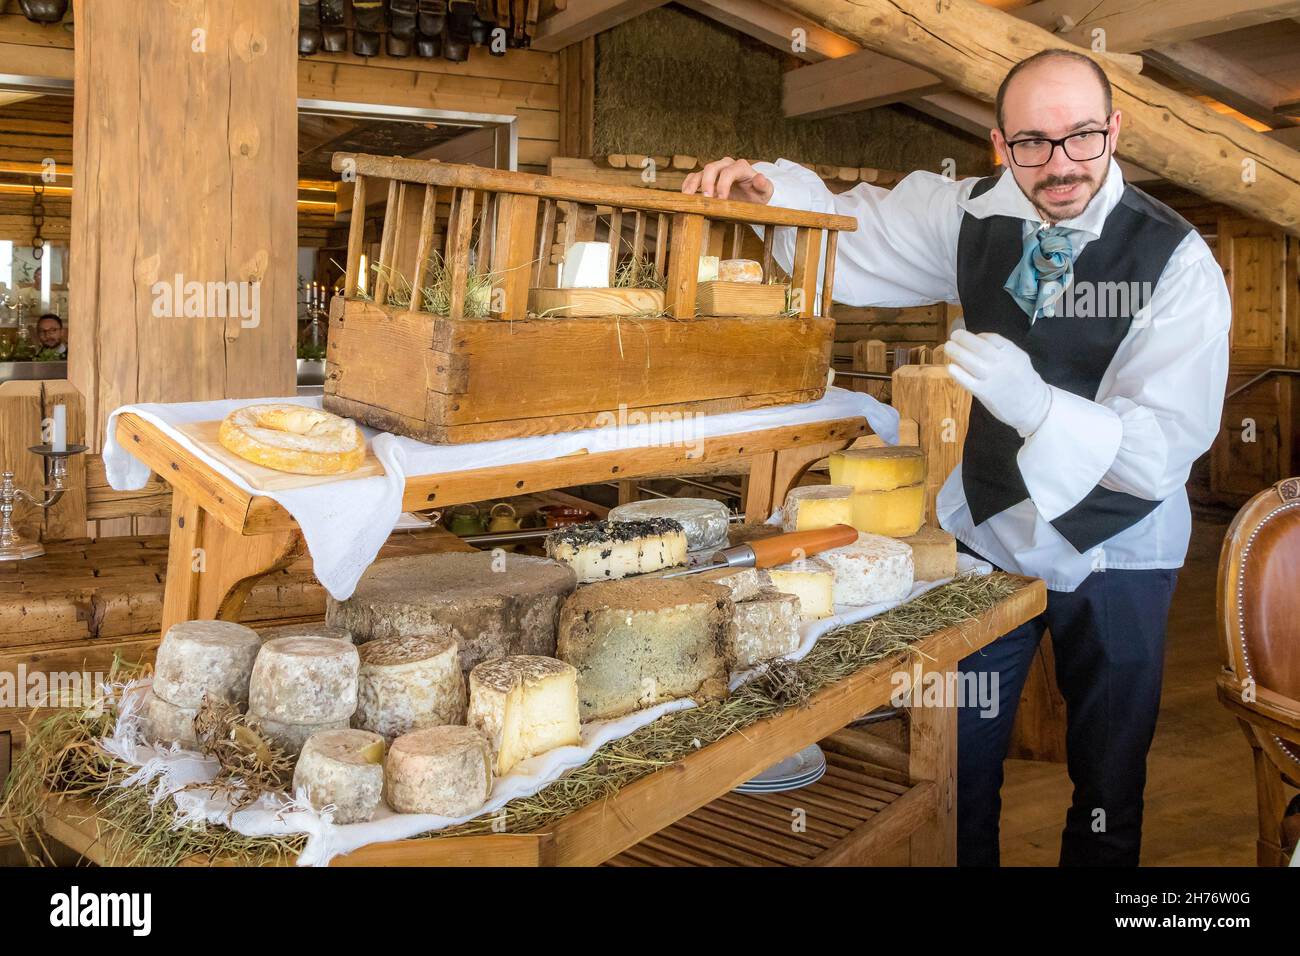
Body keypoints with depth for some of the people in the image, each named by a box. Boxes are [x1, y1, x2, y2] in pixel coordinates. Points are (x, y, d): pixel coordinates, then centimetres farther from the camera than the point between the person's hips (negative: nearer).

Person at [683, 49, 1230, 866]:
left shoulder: (1179, 264, -20)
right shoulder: (972, 217, -7)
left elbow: (1164, 449, -25)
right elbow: (852, 237, 3)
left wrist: (1032, 403, -41)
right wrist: (770, 186, -17)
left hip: (1116, 557, -2)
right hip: (987, 529, 3)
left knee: (1108, 792, 14)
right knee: (955, 765, 11)